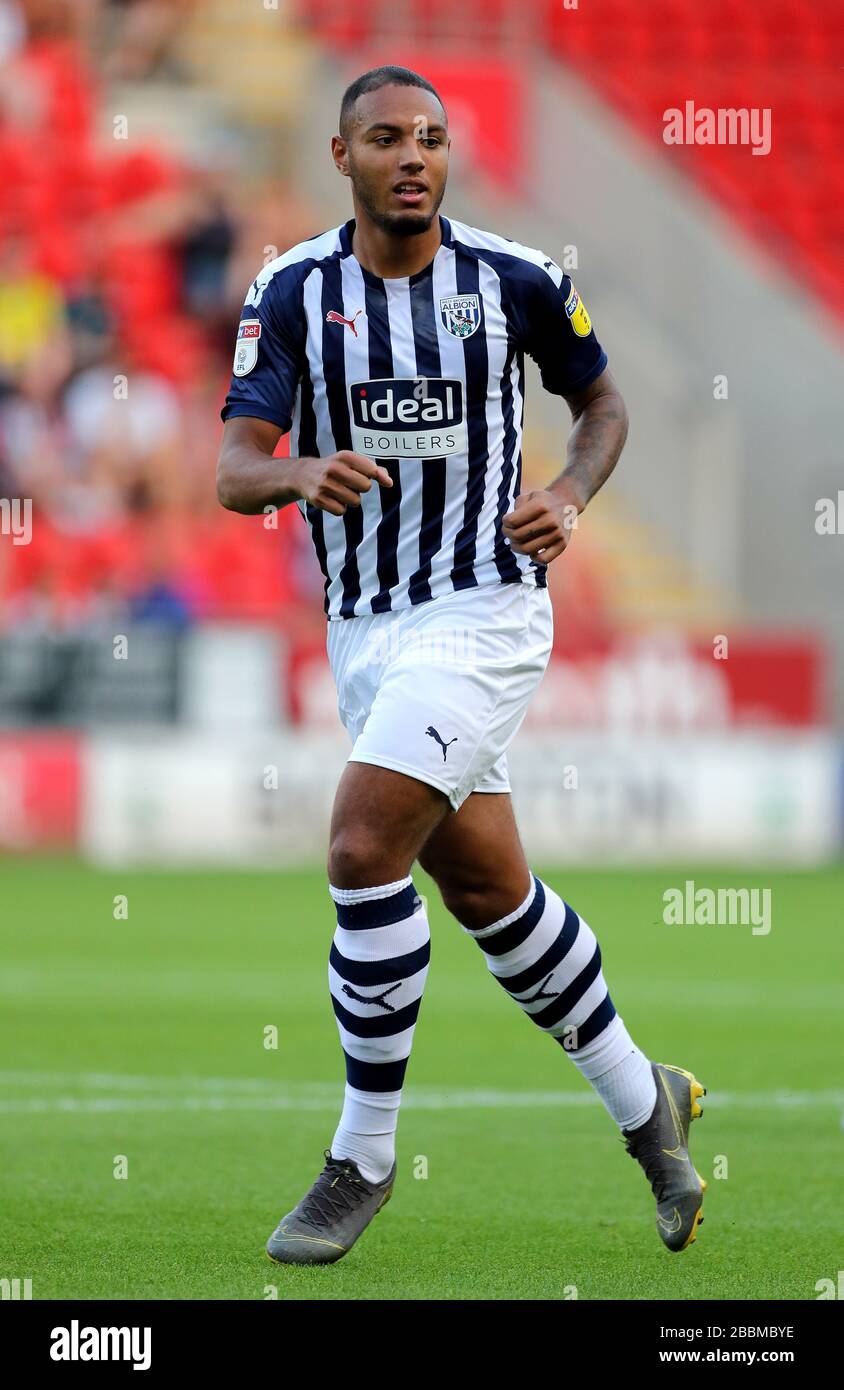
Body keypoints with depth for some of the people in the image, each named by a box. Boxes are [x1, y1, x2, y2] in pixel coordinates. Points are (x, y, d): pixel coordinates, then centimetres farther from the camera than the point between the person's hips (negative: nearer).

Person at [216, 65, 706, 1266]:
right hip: (363, 625, 4)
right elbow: (234, 471, -11)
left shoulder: (514, 281, -6)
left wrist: (570, 495, -7)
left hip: (482, 612, -4)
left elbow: (604, 402, 12)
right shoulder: (295, 292, -2)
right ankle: (644, 1102, 32)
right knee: (488, 889, 13)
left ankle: (364, 1156, -7)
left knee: (364, 849, -19)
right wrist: (302, 473, -33)